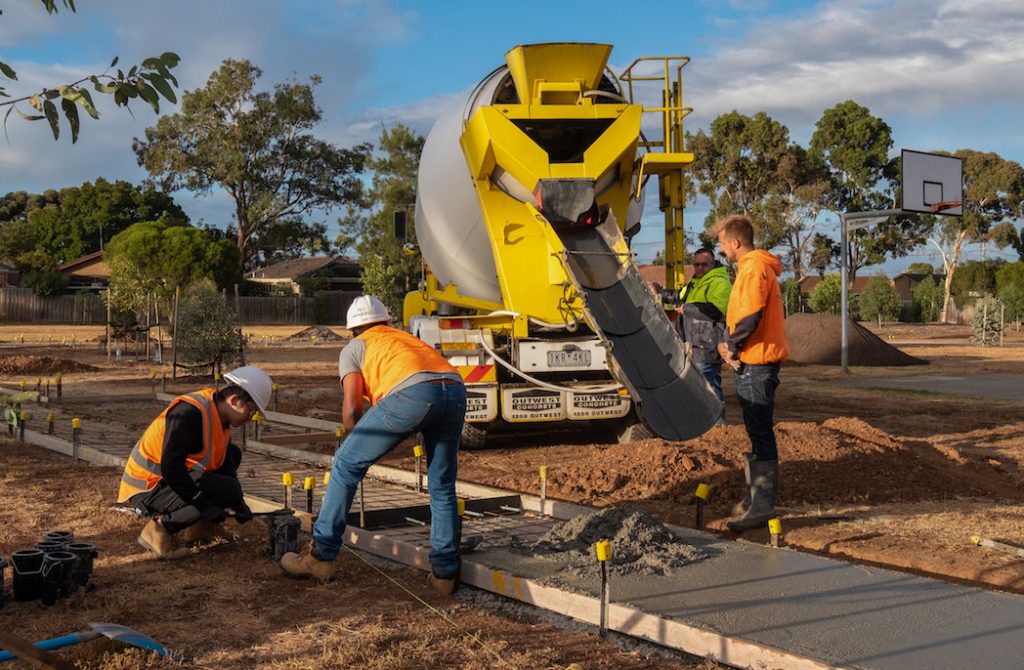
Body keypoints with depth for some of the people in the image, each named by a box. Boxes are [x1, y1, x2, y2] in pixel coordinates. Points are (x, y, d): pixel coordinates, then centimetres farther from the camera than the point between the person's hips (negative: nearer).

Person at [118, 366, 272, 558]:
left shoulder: (219, 416, 6)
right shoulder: (189, 412, -25)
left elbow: (225, 463, 15)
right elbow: (170, 468, -31)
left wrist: (239, 504, 3)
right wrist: (205, 505, -27)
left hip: (175, 480, 10)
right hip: (148, 490, -10)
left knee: (232, 454, 14)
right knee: (227, 490, -21)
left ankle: (200, 525, 14)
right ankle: (159, 529, -11)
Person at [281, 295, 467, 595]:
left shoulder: (354, 348, 26)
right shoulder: (410, 338, 42)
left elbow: (351, 410, 12)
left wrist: (360, 445, 31)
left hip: (412, 392, -5)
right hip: (456, 389, 5)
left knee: (346, 465, 11)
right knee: (442, 488, 19)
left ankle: (321, 555, 14)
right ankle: (444, 573, 20)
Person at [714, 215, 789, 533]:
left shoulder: (754, 268, -13)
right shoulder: (751, 267, 20)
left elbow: (750, 316, -23)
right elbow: (737, 314, 22)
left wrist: (732, 347, -10)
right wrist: (728, 343, 6)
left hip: (756, 362, -11)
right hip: (751, 361, 11)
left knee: (760, 432, -10)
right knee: (756, 431, 16)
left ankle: (762, 506, -9)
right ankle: (755, 498, 24)